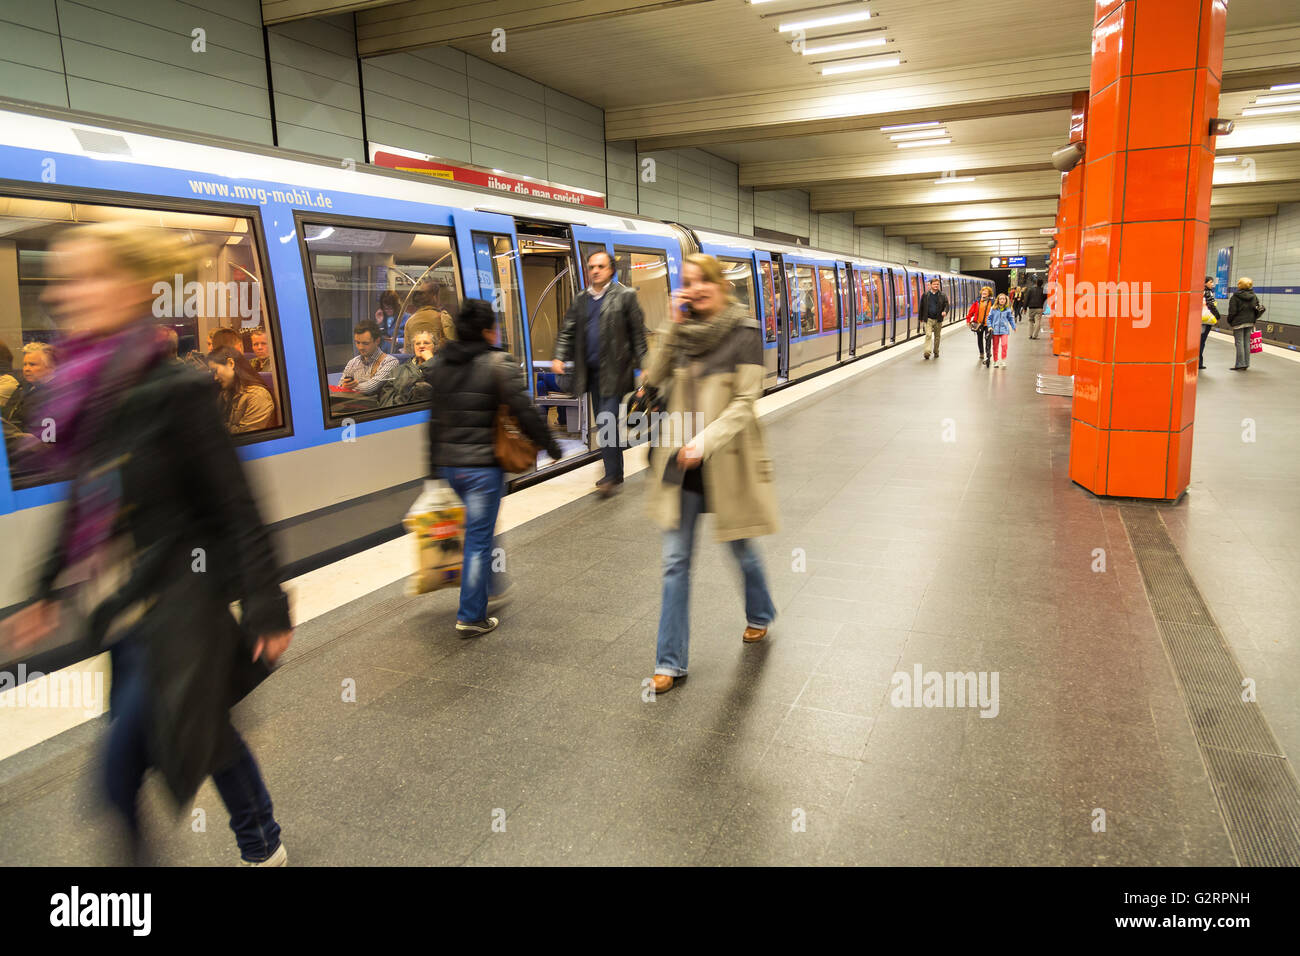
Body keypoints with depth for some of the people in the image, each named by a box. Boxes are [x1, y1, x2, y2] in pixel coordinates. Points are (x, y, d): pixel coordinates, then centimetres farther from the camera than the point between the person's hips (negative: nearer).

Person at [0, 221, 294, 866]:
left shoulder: (173, 391, -17)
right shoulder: (88, 391, 5)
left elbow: (234, 508, -16)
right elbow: (84, 505, 16)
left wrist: (266, 608, -15)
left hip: (174, 615, -7)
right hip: (122, 614, 7)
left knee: (121, 770, -1)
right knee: (205, 734, 21)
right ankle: (262, 847, 41)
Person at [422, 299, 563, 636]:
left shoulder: (437, 365, 9)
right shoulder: (499, 364, -10)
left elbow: (434, 419, 14)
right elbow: (524, 412, -13)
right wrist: (550, 445, -1)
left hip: (448, 463, 7)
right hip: (483, 464, -7)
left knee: (478, 529, 26)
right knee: (479, 537, 0)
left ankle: (492, 586, 40)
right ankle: (471, 617, 5)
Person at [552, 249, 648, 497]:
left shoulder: (625, 296, -1)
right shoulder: (580, 300, 13)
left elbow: (638, 333, -3)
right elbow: (567, 332, 13)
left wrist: (642, 365, -7)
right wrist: (559, 357, -3)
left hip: (614, 371, -6)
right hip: (591, 372, 6)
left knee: (606, 422, -13)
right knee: (604, 425, 12)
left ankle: (611, 476, -6)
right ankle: (615, 472, 23)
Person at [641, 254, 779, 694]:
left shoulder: (744, 332, -9)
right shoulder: (685, 331, 5)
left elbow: (745, 402, -13)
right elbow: (654, 380, 0)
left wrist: (706, 439, -25)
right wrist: (674, 327, -6)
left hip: (725, 460, -4)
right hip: (680, 460, 4)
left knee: (741, 548, 16)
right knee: (675, 561, 4)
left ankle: (759, 615, 47)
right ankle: (671, 661, 13)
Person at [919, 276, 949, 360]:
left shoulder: (942, 296, 5)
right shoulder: (925, 295, 3)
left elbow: (946, 305, 0)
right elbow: (922, 307, 9)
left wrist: (945, 311, -23)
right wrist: (921, 318, 10)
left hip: (938, 319, 2)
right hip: (928, 319, -2)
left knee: (937, 336, 11)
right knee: (928, 335, -15)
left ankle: (936, 352, 24)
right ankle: (927, 352, -23)